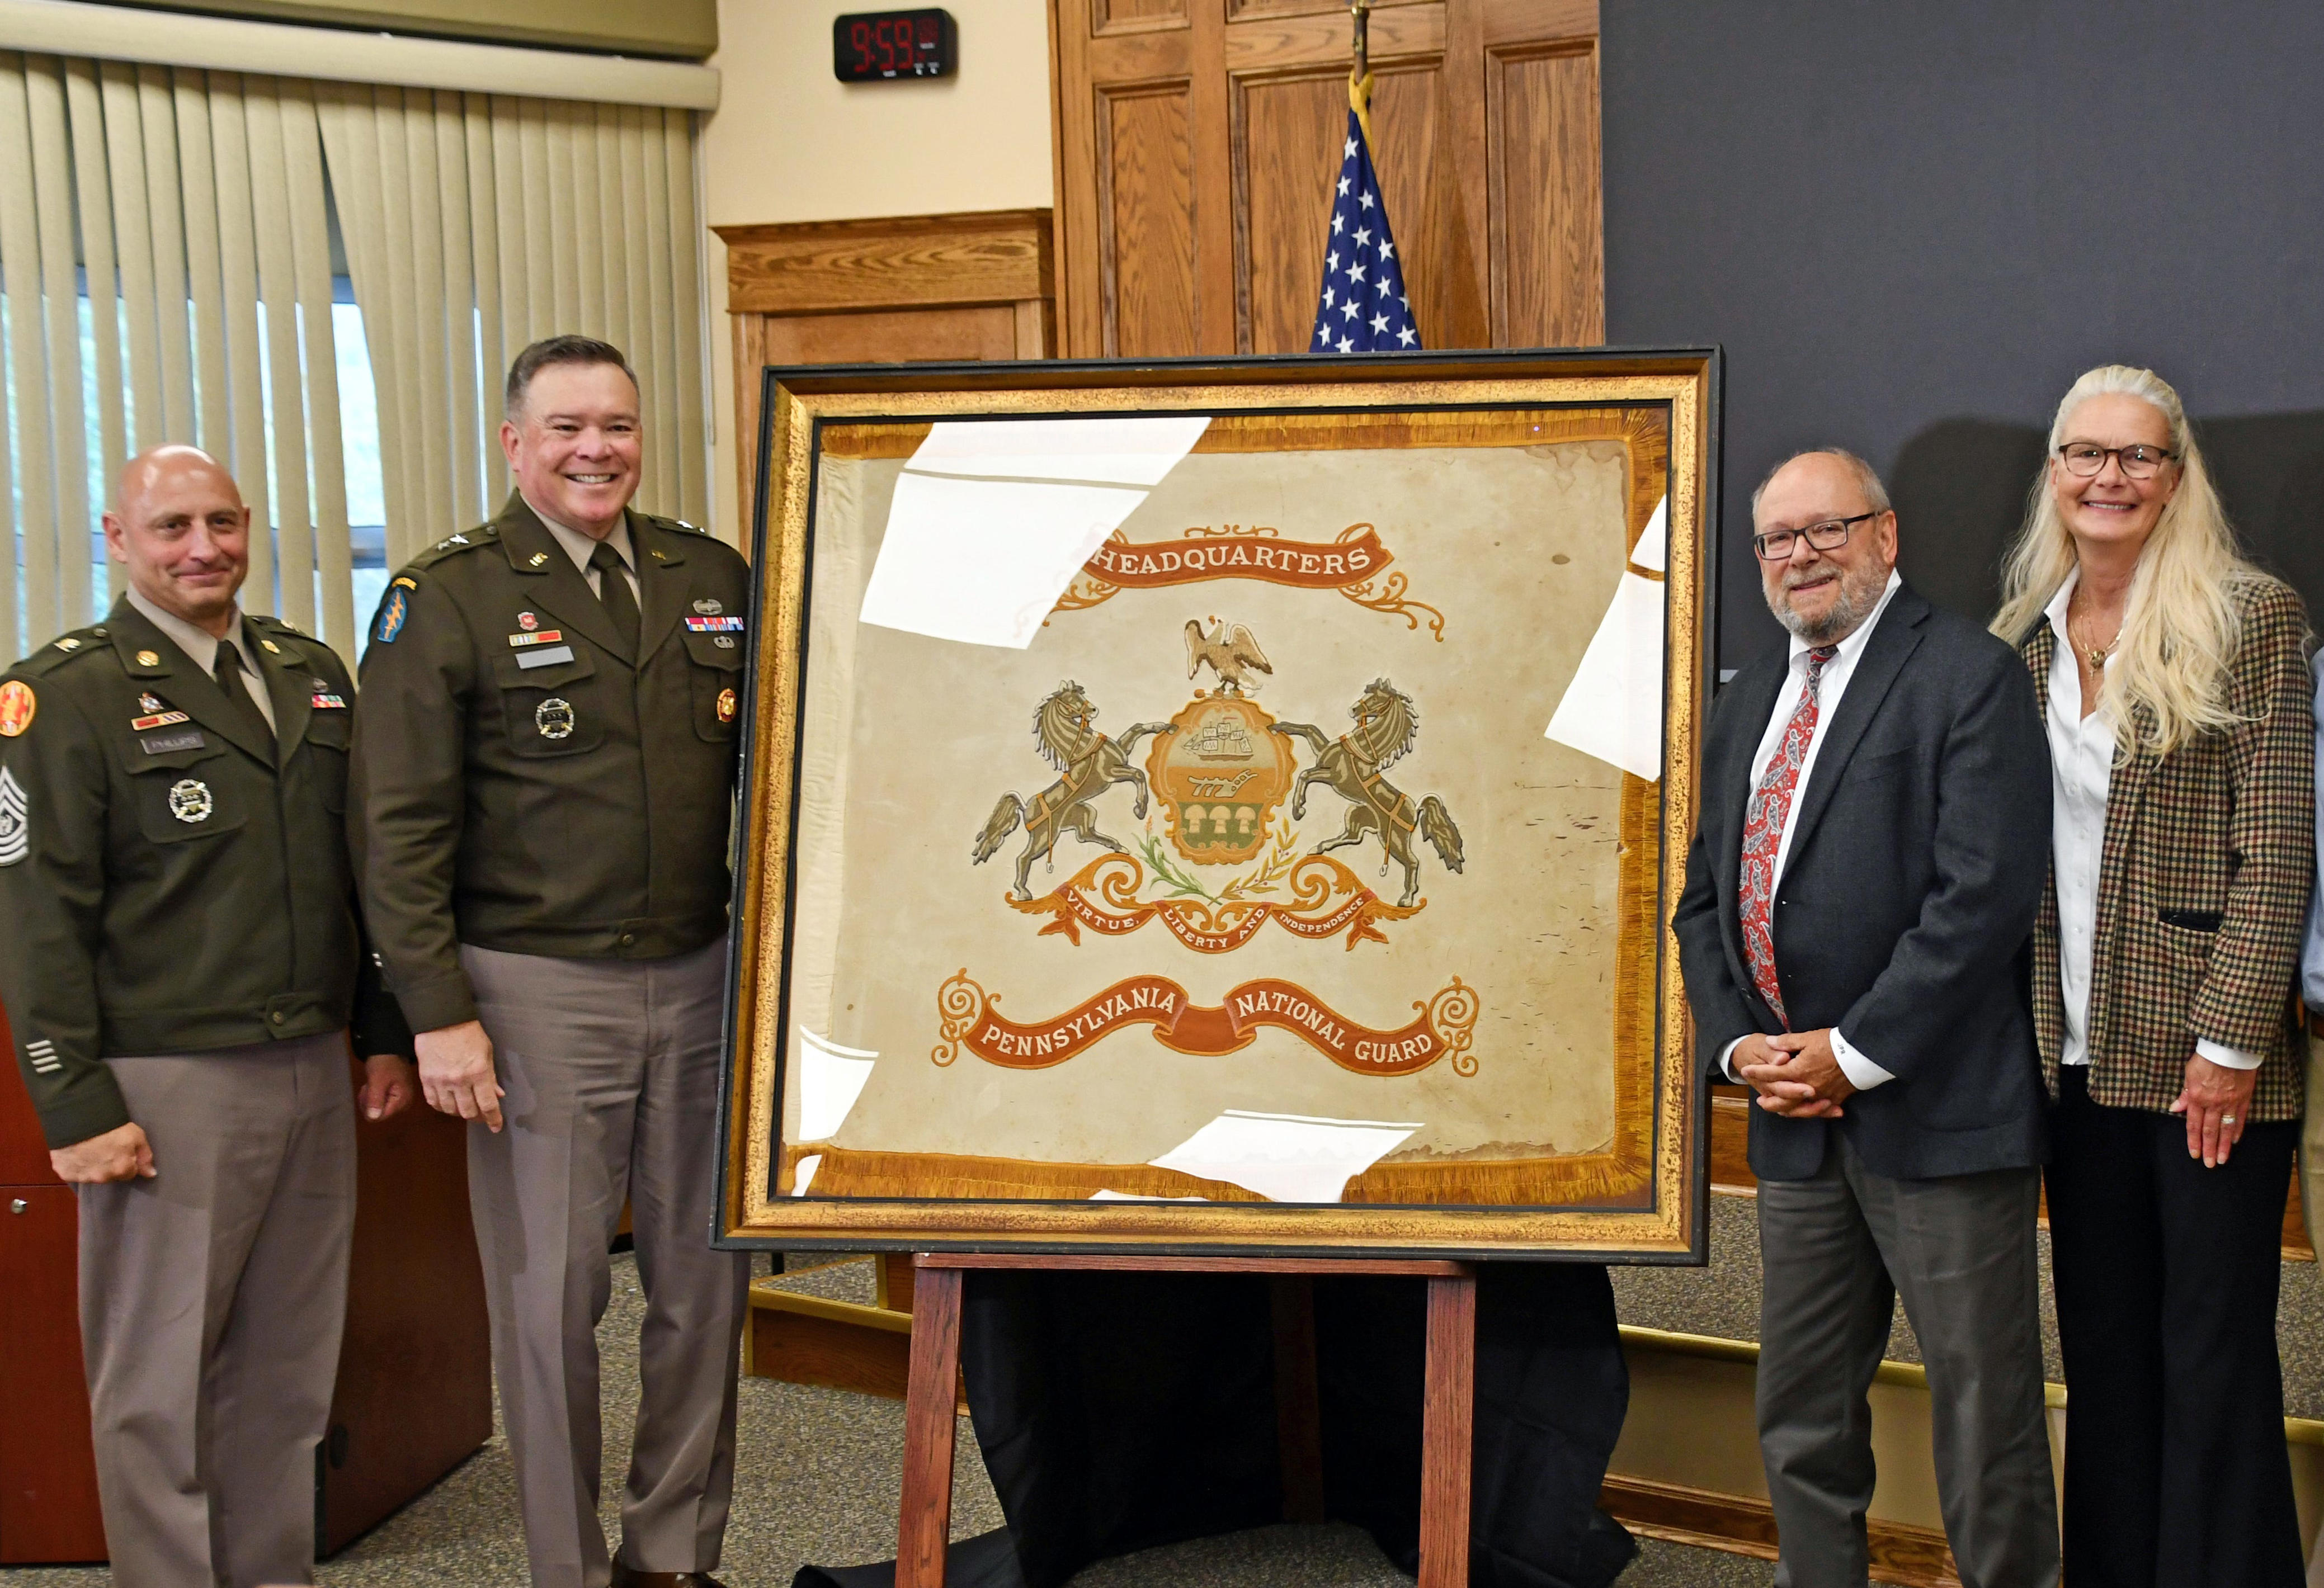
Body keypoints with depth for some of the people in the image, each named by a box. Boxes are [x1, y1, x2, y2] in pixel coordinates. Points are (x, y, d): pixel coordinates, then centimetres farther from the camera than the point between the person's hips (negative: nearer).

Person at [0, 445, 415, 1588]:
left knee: (285, 1371, 13)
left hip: (315, 1076, 6)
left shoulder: (311, 672, 13)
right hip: (165, 1091, -5)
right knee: (160, 1386, 3)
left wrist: (384, 1035, 16)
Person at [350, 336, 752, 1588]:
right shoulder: (446, 600, -4)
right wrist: (437, 1014, -12)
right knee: (550, 1296, 3)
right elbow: (400, 829, -7)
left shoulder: (714, 580, 10)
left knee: (706, 1280, 10)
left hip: (701, 981, 5)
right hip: (537, 992, -4)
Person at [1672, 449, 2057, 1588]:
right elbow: (1704, 898, 17)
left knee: (1983, 1418, 1)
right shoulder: (1747, 704, 16)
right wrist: (1739, 1044, 1)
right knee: (1801, 1425, 14)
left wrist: (1855, 1054, -15)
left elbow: (1985, 895, -16)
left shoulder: (1968, 674, -7)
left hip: (1937, 1110, -7)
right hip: (1797, 1115, 7)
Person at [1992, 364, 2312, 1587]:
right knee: (2101, 1350, 12)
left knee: (2214, 1352, 2)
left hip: (2204, 1054, -5)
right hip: (2075, 1057, 5)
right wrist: (2018, 1030, 6)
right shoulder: (2021, 640, 10)